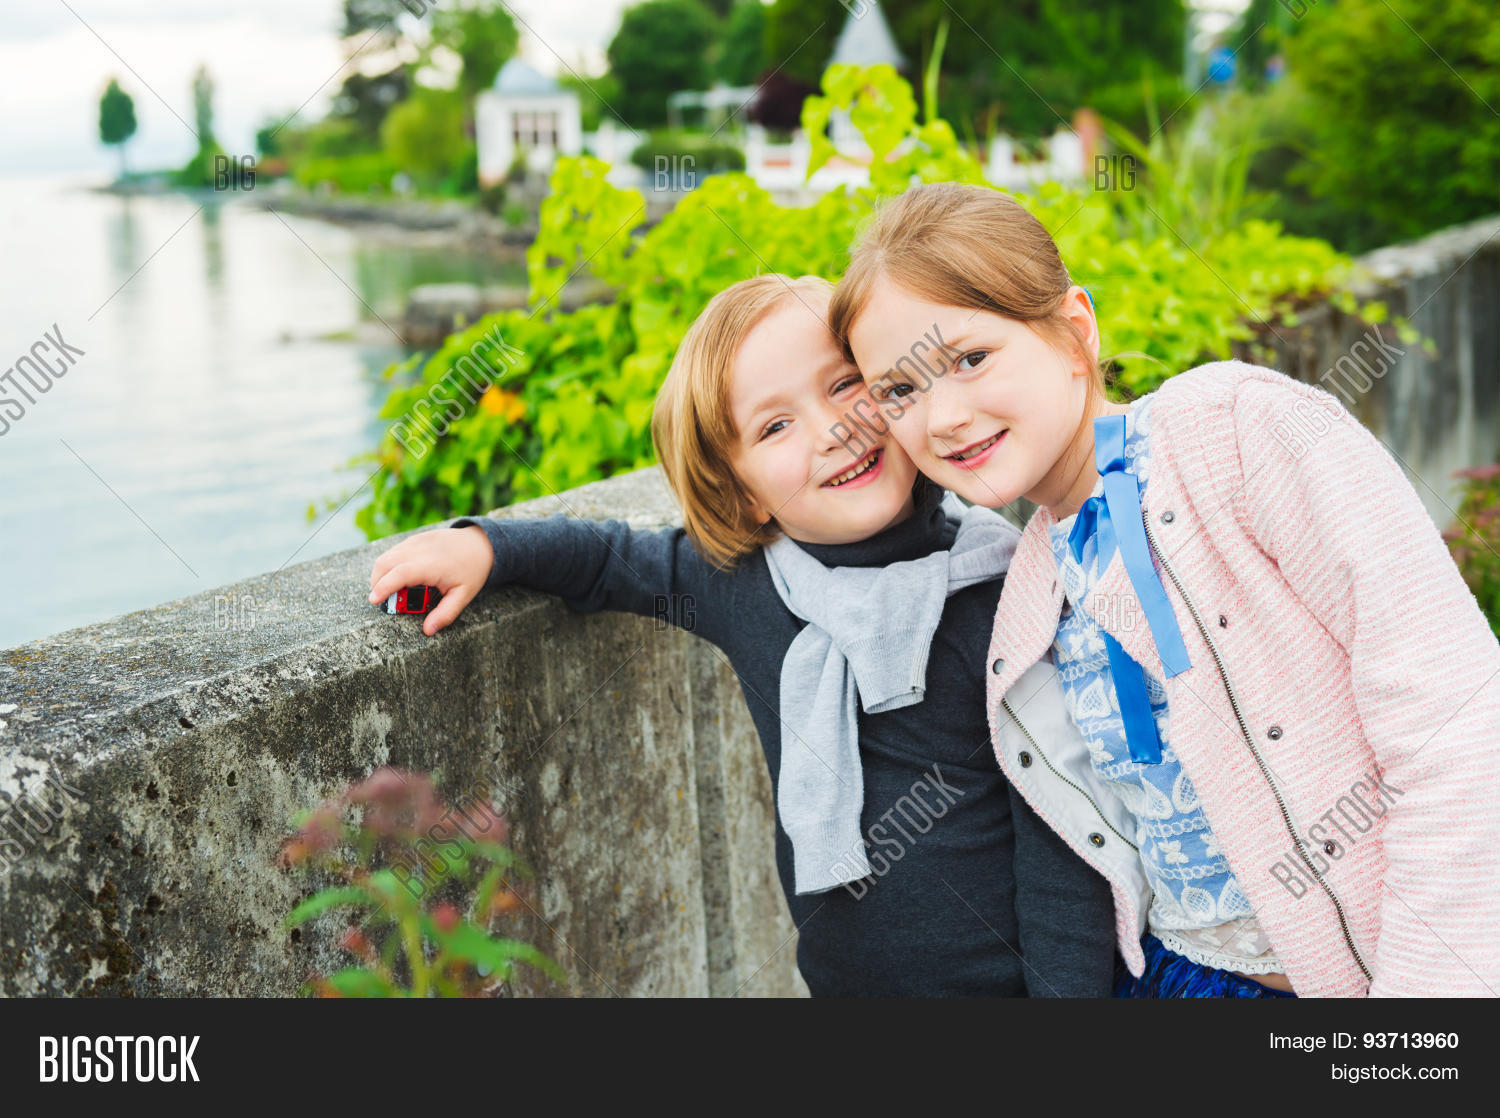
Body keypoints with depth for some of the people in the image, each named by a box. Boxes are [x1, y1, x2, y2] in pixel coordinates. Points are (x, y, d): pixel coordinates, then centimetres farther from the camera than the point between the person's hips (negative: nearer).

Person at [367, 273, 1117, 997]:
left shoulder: (995, 603, -18)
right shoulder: (738, 584, -7)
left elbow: (1058, 858, -16)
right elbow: (612, 559, 12)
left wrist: (1068, 985, -19)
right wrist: (484, 546, -2)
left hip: (994, 977, -3)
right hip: (834, 975, 4)